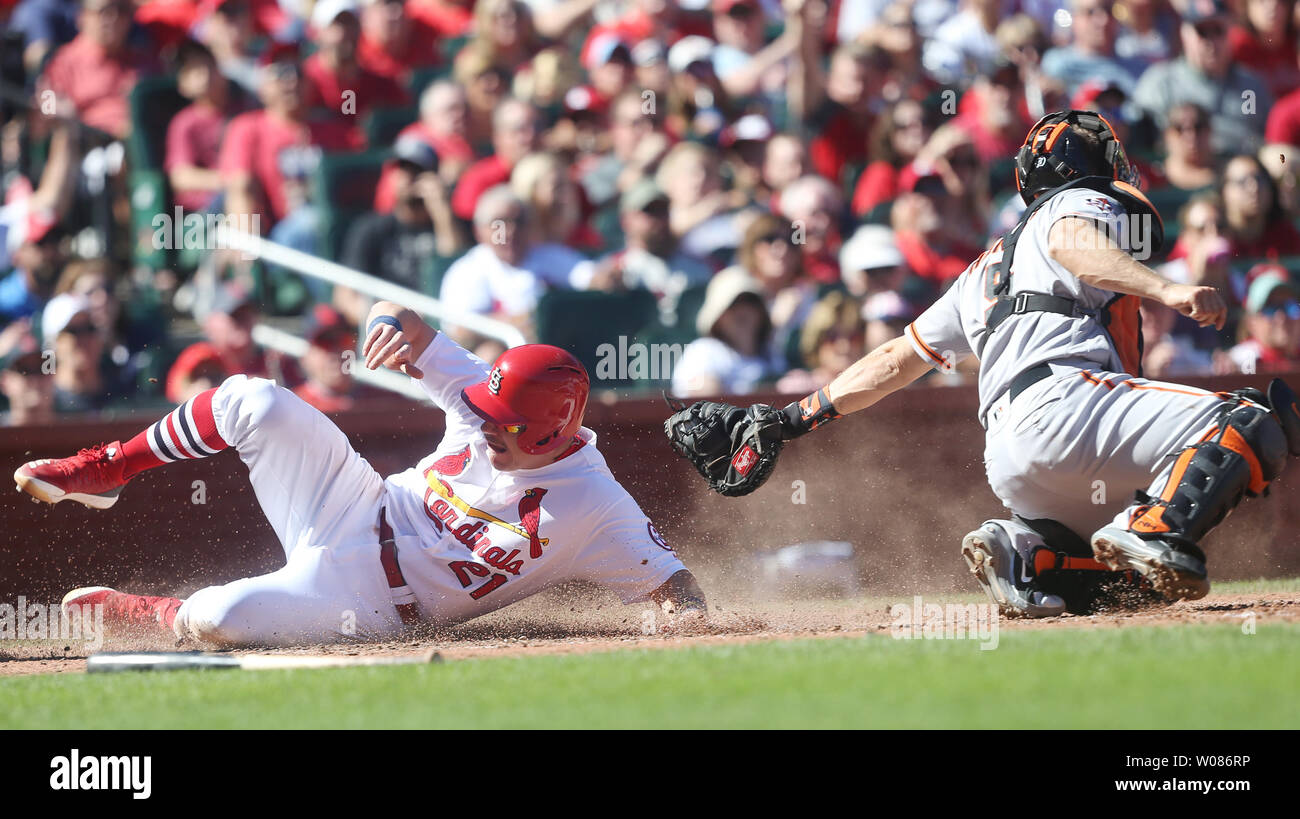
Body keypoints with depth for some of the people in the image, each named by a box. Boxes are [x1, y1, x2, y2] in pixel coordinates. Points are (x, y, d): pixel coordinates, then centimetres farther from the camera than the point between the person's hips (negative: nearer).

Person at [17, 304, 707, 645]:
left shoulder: (595, 510, -23)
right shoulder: (486, 402, -8)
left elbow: (675, 589, -21)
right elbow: (396, 317, -1)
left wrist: (682, 615, -44)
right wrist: (393, 324, -25)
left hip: (373, 602, -5)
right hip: (355, 508, 5)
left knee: (219, 619, -30)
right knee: (254, 402, -16)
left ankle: (137, 615, 8)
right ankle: (100, 474, 8)